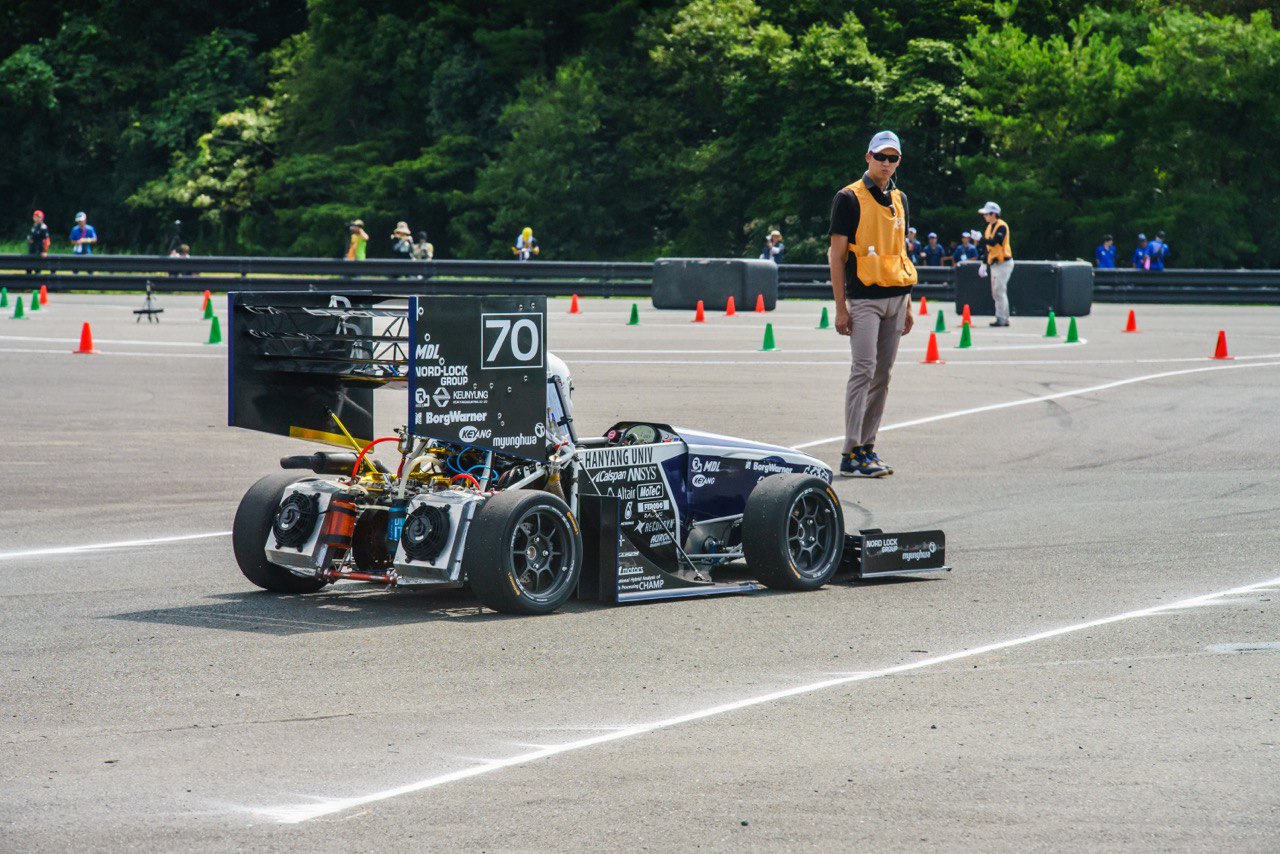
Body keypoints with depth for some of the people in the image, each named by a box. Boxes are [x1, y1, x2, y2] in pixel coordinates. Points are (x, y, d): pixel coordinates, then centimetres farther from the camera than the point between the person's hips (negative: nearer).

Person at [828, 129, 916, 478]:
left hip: (896, 298, 7)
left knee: (883, 374, 7)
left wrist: (908, 305, 17)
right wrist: (840, 308, -12)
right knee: (864, 370, -14)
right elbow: (836, 255, -7)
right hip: (864, 299, -7)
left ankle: (867, 447, 12)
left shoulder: (899, 200, 15)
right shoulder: (850, 198, -5)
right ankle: (851, 454, -15)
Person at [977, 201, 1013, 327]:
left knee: (1000, 291, -13)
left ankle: (1001, 319, -13)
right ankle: (1004, 319, 14)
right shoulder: (990, 227, 14)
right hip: (994, 264, 9)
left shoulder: (1001, 226, -14)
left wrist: (981, 238, -35)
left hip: (1003, 263, -9)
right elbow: (988, 247, 20)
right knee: (996, 293, 10)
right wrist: (984, 264, 20)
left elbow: (994, 242, -27)